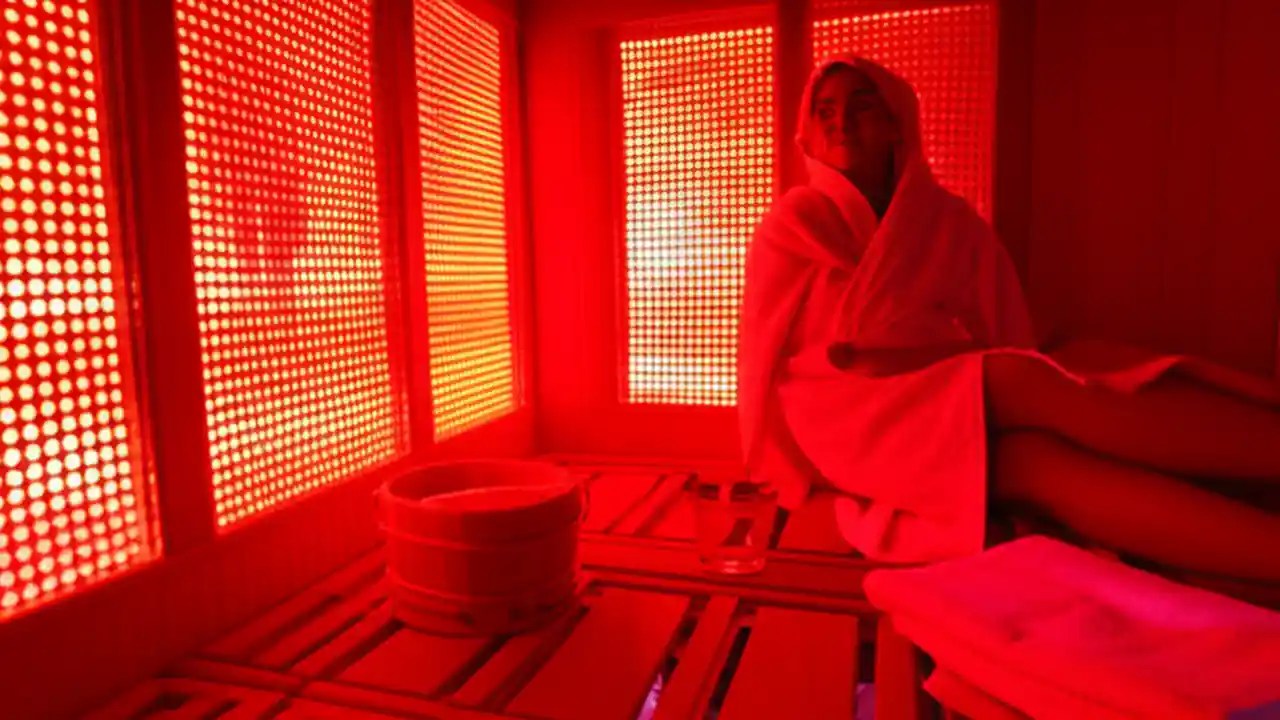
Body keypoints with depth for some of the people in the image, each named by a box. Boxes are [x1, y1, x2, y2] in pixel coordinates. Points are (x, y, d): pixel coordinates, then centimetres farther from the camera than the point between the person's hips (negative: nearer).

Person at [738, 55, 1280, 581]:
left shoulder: (951, 222, 13)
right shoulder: (795, 220, 3)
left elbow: (1005, 340, 5)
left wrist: (891, 357, -17)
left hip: (946, 410, 4)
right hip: (841, 421, -4)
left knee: (1037, 458, -32)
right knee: (1023, 381, -32)